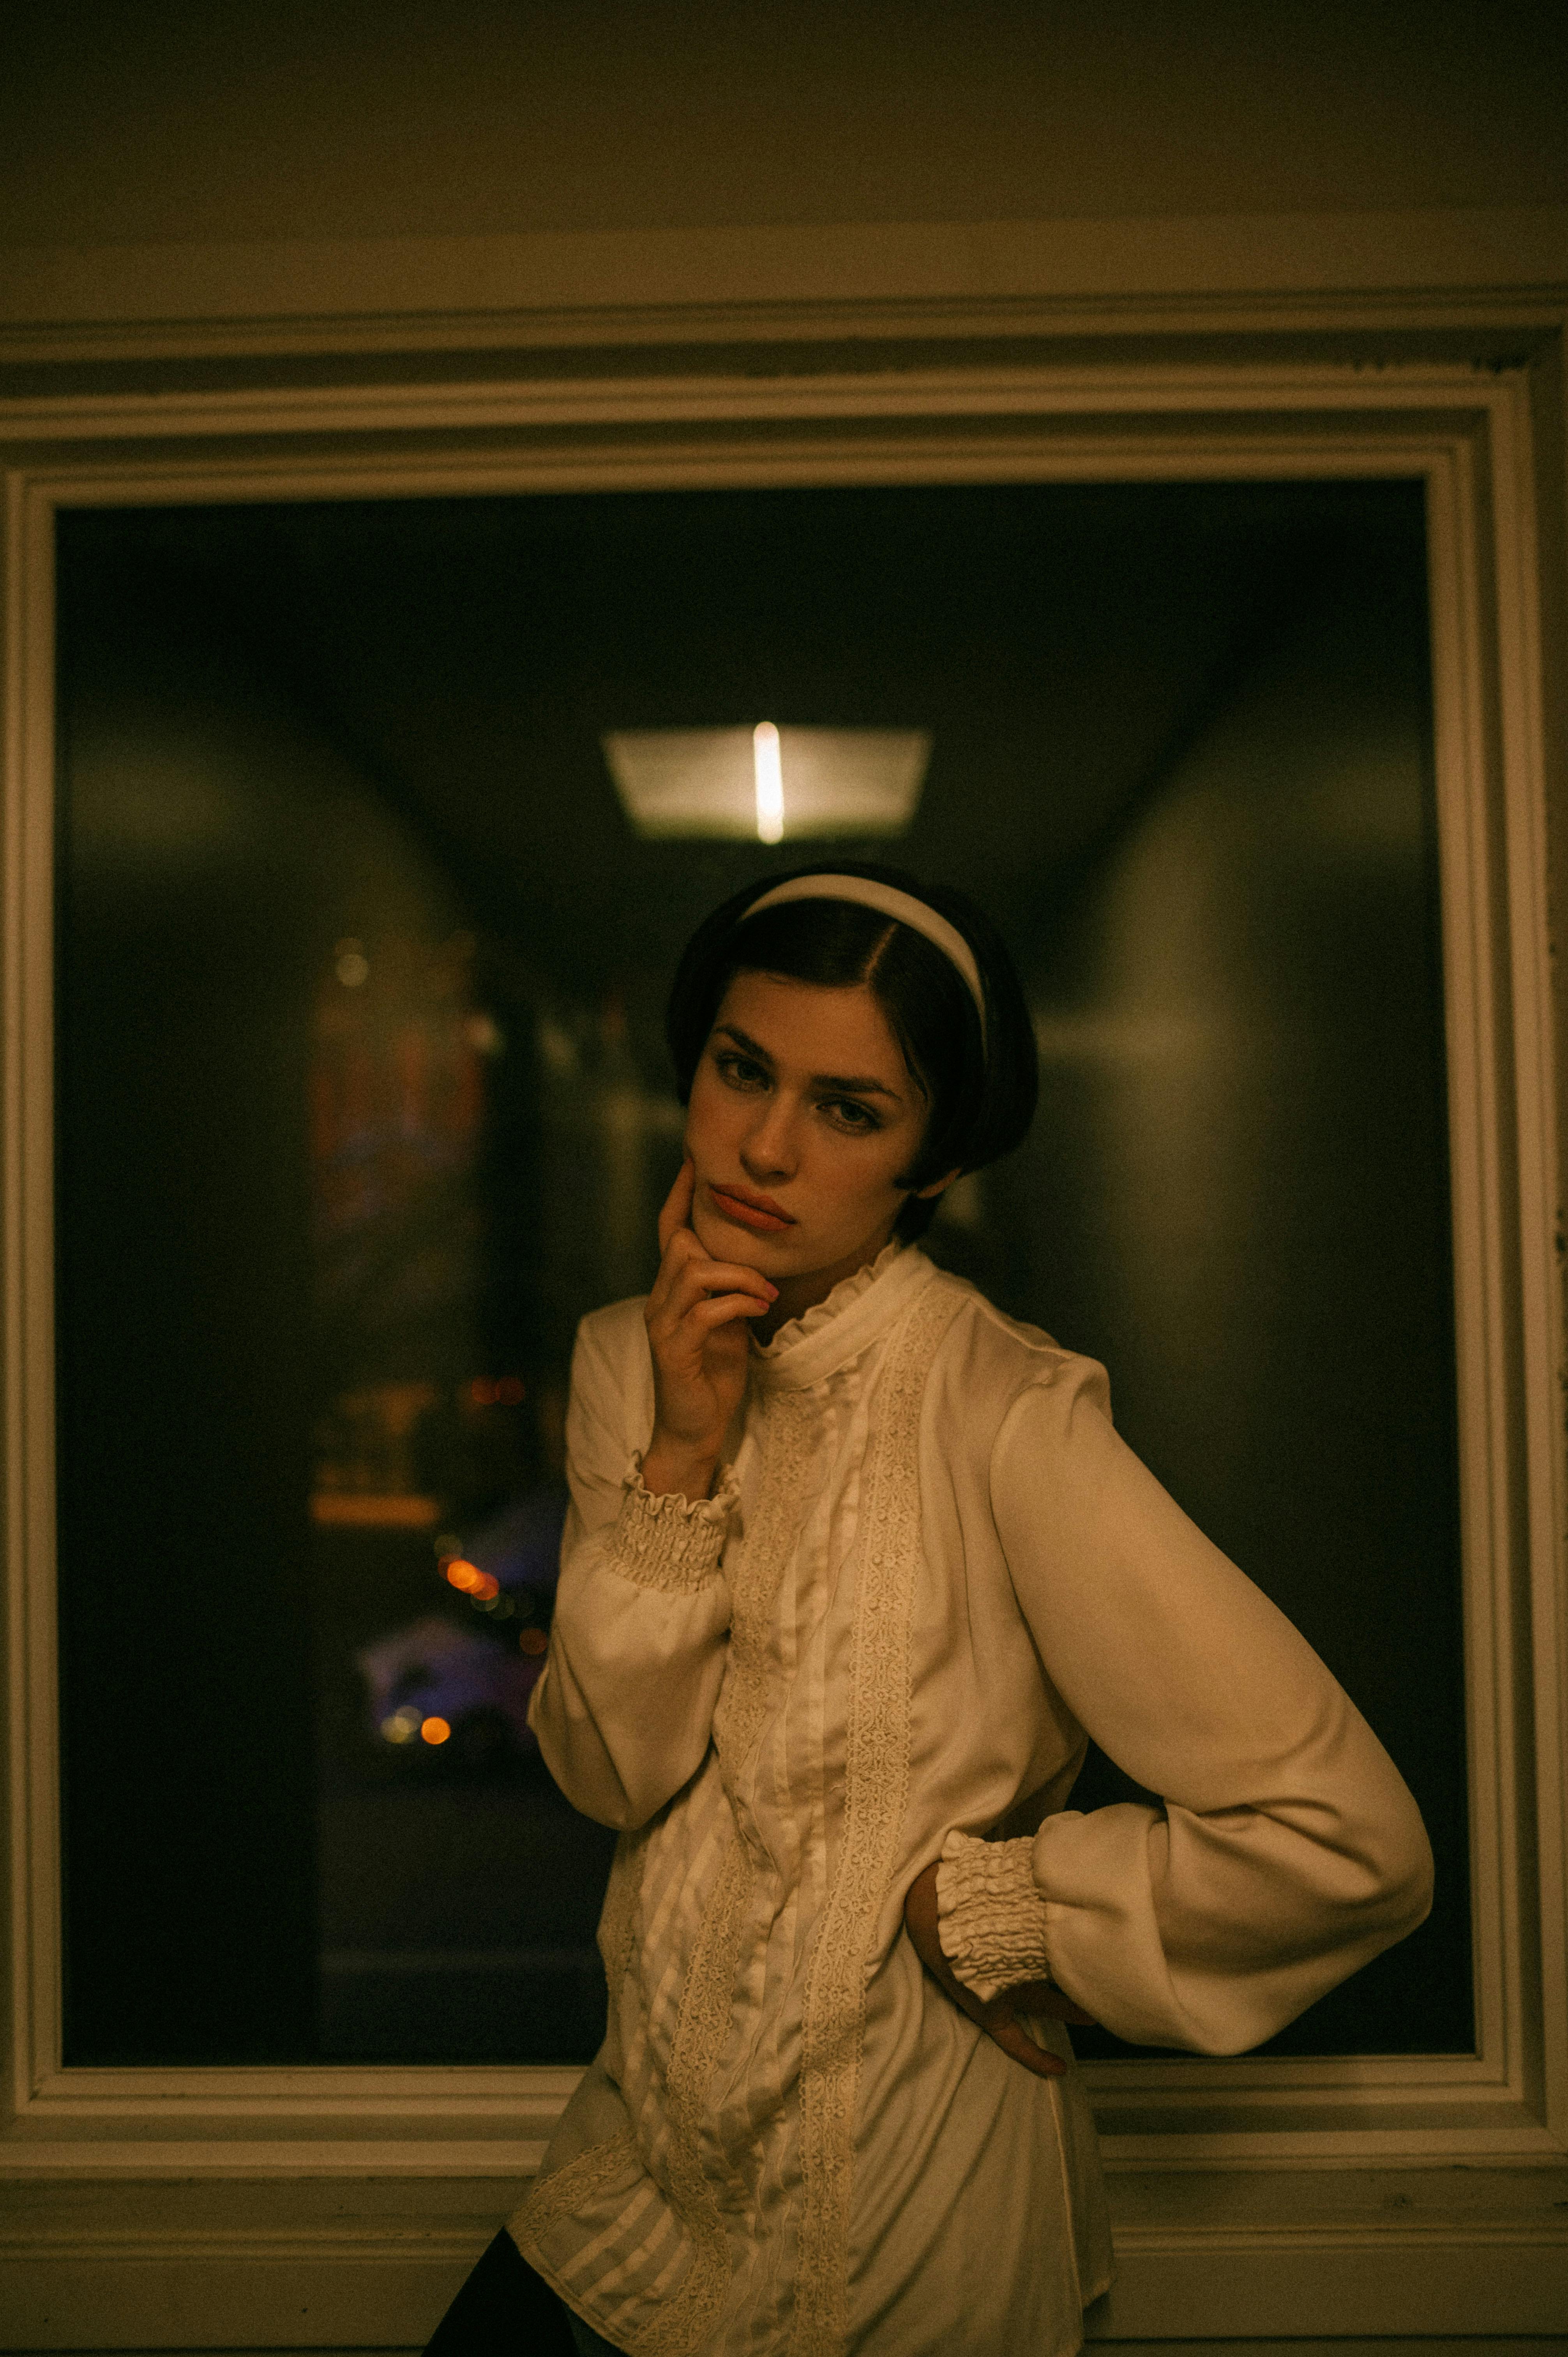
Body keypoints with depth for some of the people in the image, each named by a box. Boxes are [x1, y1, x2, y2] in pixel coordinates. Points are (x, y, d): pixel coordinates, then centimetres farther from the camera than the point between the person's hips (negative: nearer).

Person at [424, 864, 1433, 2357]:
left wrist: (968, 1903, -14)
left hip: (896, 2206, -4)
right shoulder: (626, 1360, -3)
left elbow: (1350, 1841, -25)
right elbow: (610, 1774, -9)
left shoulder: (1004, 1419, -24)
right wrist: (684, 1452, -22)